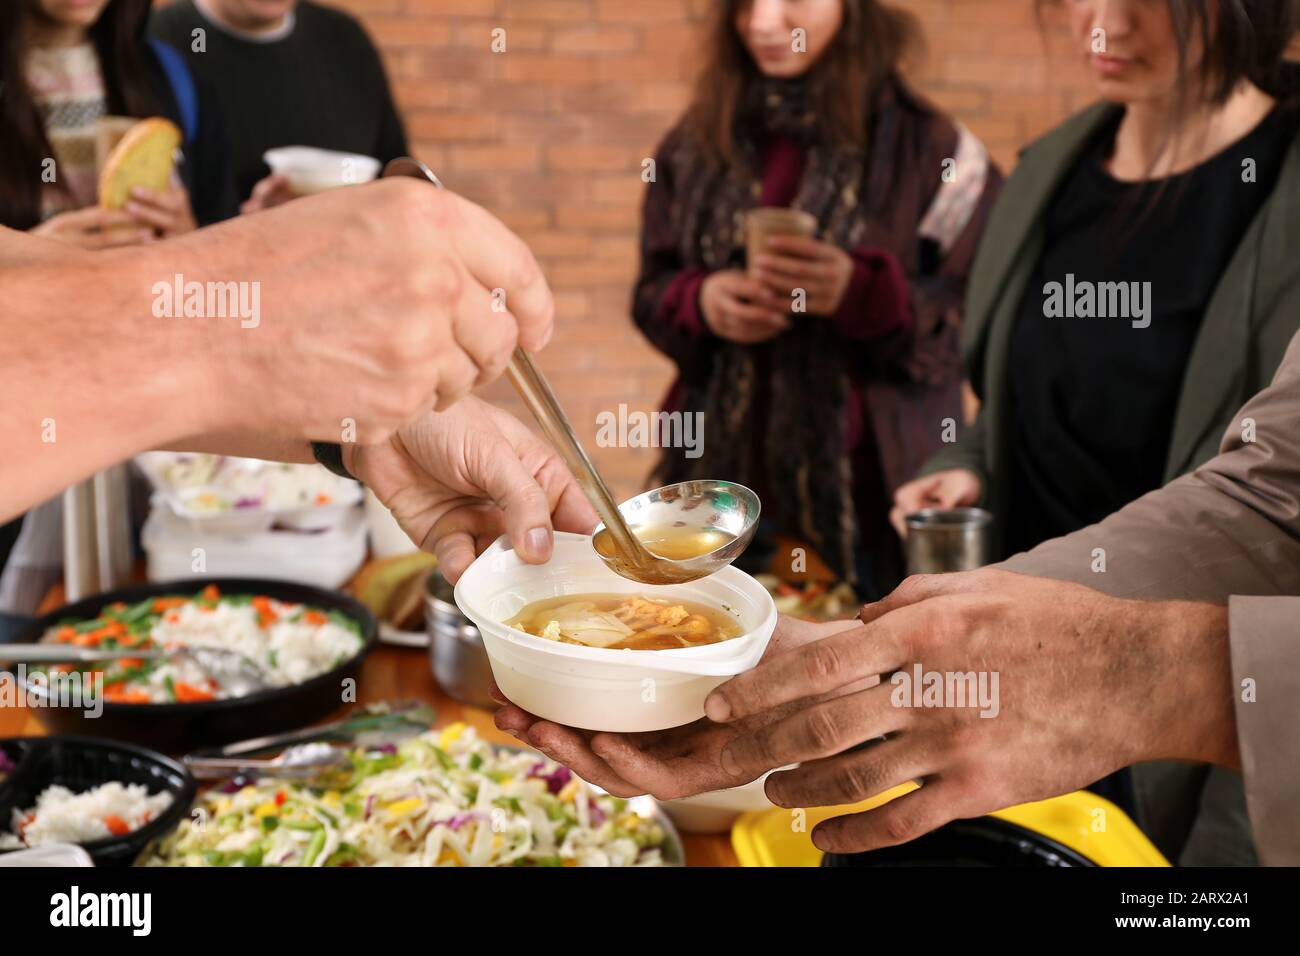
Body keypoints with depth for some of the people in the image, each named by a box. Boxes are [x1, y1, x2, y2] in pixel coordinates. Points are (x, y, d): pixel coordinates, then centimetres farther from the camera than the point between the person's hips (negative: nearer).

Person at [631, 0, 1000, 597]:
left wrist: (863, 294, -20)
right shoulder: (695, 146, 9)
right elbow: (651, 294, 15)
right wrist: (700, 302, -8)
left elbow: (979, 329, -4)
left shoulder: (925, 148, -3)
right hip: (722, 473, 3)